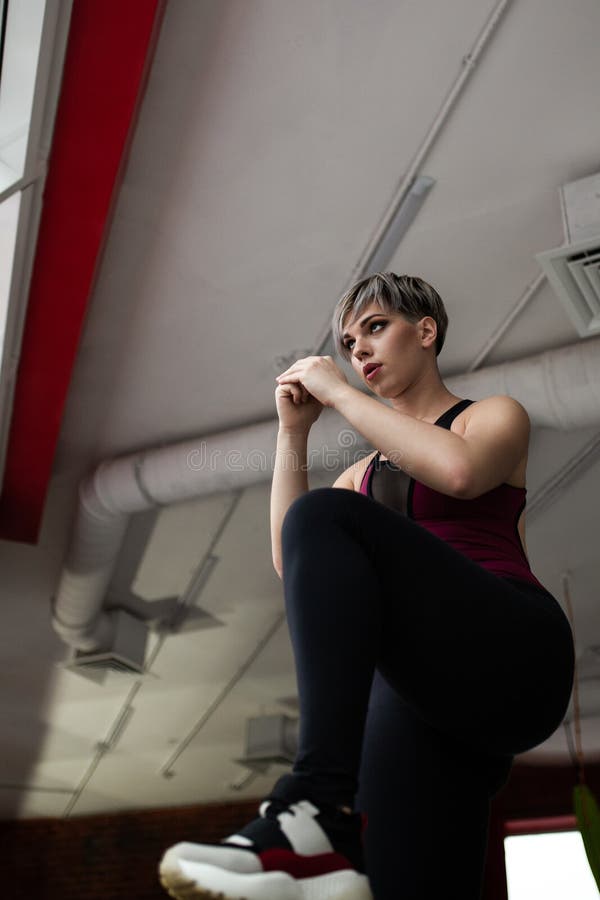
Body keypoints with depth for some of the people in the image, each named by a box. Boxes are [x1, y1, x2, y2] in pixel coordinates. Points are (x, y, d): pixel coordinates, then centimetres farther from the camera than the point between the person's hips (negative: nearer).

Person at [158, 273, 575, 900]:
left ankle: (318, 811, -40)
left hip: (510, 650, -5)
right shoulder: (365, 474, 30)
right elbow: (290, 562, 13)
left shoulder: (494, 416, 16)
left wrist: (338, 391, -2)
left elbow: (459, 471, -12)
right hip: (422, 688, 6)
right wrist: (293, 430, 11)